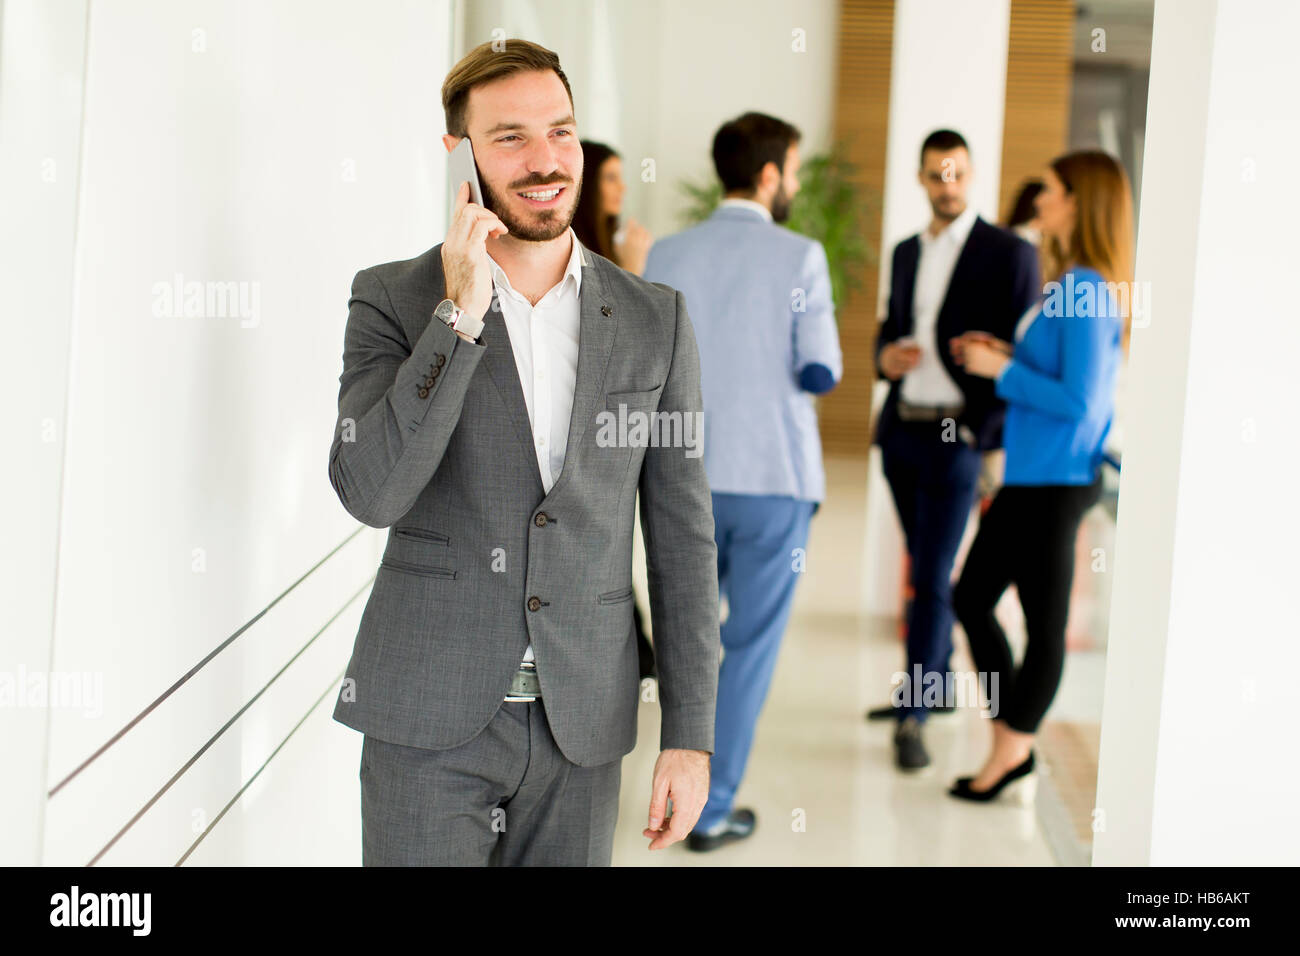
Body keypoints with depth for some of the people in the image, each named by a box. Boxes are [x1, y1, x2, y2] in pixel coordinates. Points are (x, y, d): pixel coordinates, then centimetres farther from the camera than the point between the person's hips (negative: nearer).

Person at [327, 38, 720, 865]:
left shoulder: (655, 318, 3)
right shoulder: (393, 299, -2)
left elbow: (682, 538, 4)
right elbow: (371, 494, -15)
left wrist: (690, 737, -1)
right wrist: (461, 314, -19)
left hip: (581, 726, 2)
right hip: (428, 721, -2)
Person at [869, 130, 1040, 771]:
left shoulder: (1010, 254, -5)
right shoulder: (907, 252, 15)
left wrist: (987, 434, -15)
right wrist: (886, 355, -1)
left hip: (956, 437, -6)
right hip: (901, 430, 6)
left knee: (932, 576, -9)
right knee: (925, 568, 15)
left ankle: (913, 718, -6)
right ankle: (933, 684, 27)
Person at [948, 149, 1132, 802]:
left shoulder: (1087, 290, -18)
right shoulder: (1068, 284, 11)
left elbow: (1078, 399, -22)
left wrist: (1001, 369, -14)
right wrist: (1005, 355, 8)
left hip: (1056, 480, -10)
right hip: (1029, 475, 10)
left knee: (1044, 624, 3)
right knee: (970, 600, 14)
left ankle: (1012, 749, 13)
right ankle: (1012, 741, 21)